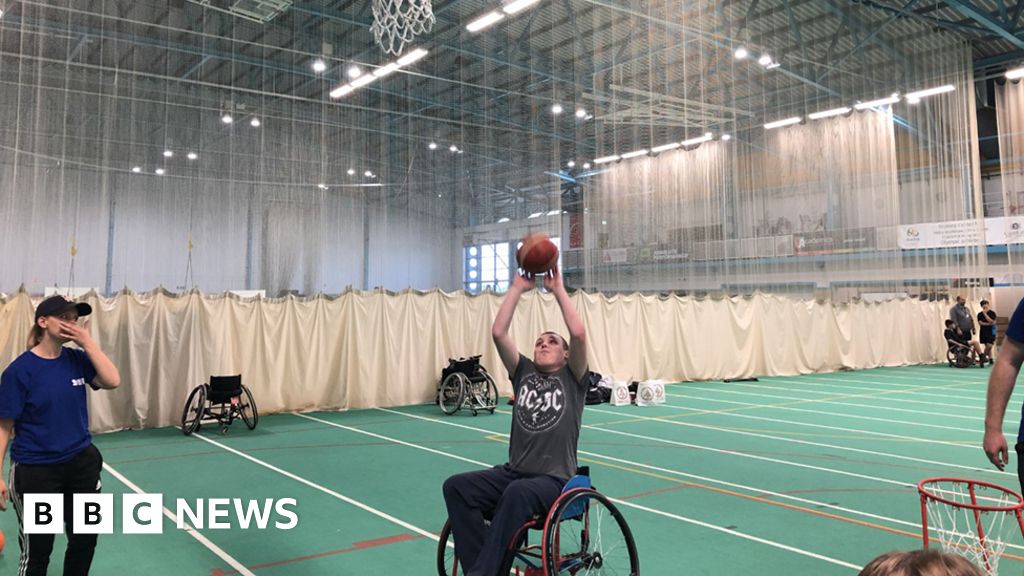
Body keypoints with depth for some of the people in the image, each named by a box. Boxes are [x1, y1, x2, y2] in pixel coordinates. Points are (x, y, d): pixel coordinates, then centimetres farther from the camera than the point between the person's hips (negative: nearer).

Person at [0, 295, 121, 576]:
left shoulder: (77, 359, -1)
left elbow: (112, 381, -16)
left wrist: (87, 341, -18)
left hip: (81, 462, 5)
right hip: (35, 470, -4)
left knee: (85, 540, 17)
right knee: (37, 549, 10)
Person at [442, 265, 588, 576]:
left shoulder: (571, 378, 5)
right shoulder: (524, 372, 14)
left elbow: (578, 333, -13)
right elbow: (498, 333, 3)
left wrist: (558, 289, -6)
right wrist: (517, 288, 4)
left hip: (554, 480, -4)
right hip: (513, 472, 5)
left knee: (518, 493, -38)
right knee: (456, 486, -21)